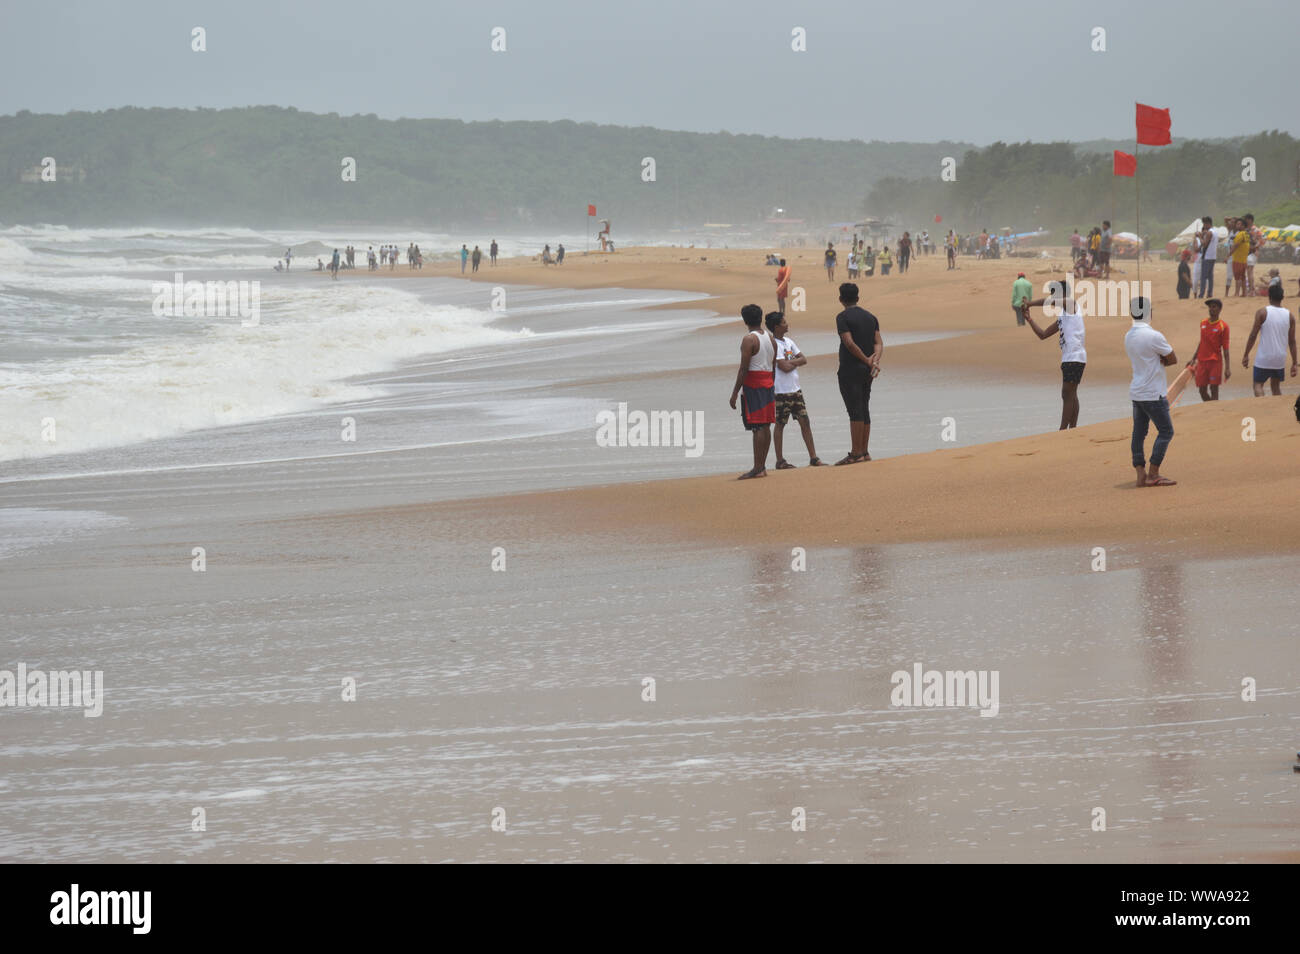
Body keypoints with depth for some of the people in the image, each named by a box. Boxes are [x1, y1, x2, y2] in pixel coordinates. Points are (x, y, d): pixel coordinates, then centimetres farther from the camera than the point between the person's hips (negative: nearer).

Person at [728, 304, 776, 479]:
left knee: (757, 427, -10)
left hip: (753, 385, -8)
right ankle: (762, 466, 11)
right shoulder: (770, 339, 13)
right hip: (768, 383, 8)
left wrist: (735, 393, -12)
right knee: (766, 426, 8)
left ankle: (757, 468, -13)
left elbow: (744, 368, -15)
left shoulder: (749, 339, -11)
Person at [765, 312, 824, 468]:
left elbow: (803, 360, 9)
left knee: (805, 422, 7)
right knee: (780, 424, 0)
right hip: (781, 391, -8)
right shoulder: (774, 344, -14)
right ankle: (780, 461, 6)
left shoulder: (788, 342, 13)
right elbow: (785, 367, -20)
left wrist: (790, 362, -8)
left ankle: (813, 458, 11)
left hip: (795, 389, 8)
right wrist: (795, 362, -1)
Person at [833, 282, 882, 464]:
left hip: (850, 369, -7)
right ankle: (864, 452, 13)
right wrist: (875, 360, -11)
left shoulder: (843, 318, -10)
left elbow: (849, 343, -20)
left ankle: (856, 453, -10)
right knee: (864, 410, 11)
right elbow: (879, 342, 4)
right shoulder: (871, 317, 13)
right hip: (867, 373, 7)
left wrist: (867, 361, -12)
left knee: (855, 411, -9)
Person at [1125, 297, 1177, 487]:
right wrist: (1162, 361, 6)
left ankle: (1141, 474, 7)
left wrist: (1158, 361, -6)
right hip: (1153, 393, -8)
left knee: (1139, 432, 9)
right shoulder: (1153, 336, -18)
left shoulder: (1129, 337, 8)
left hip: (1136, 392, 8)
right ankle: (1153, 474, -5)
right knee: (1166, 431, -1)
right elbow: (1173, 359, -8)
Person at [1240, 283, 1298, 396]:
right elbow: (1292, 341, 4)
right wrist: (1294, 363, 8)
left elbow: (1253, 335, -8)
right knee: (1276, 386, 19)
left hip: (1264, 358, -4)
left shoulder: (1262, 312, -8)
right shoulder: (1290, 316, 2)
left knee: (1258, 384, 5)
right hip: (1280, 359, 4)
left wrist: (1246, 355, 0)